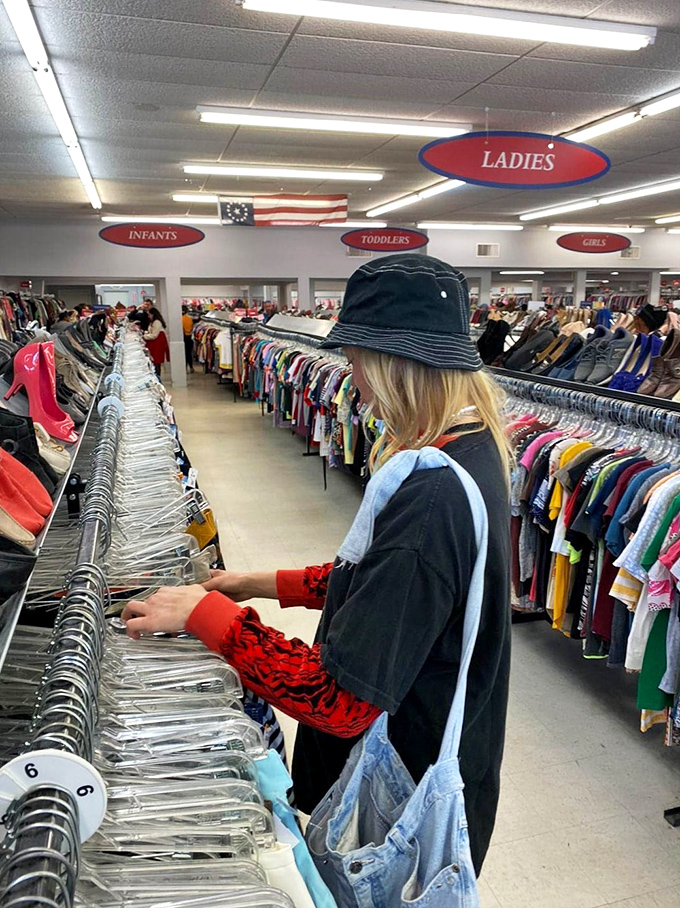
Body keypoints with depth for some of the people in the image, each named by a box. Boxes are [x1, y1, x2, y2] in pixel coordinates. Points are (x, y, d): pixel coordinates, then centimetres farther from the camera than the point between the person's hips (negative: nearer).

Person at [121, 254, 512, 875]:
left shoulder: (430, 497, -36)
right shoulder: (472, 442, -3)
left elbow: (343, 702, -33)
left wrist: (207, 613, -25)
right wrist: (269, 585, 3)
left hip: (412, 780, -8)